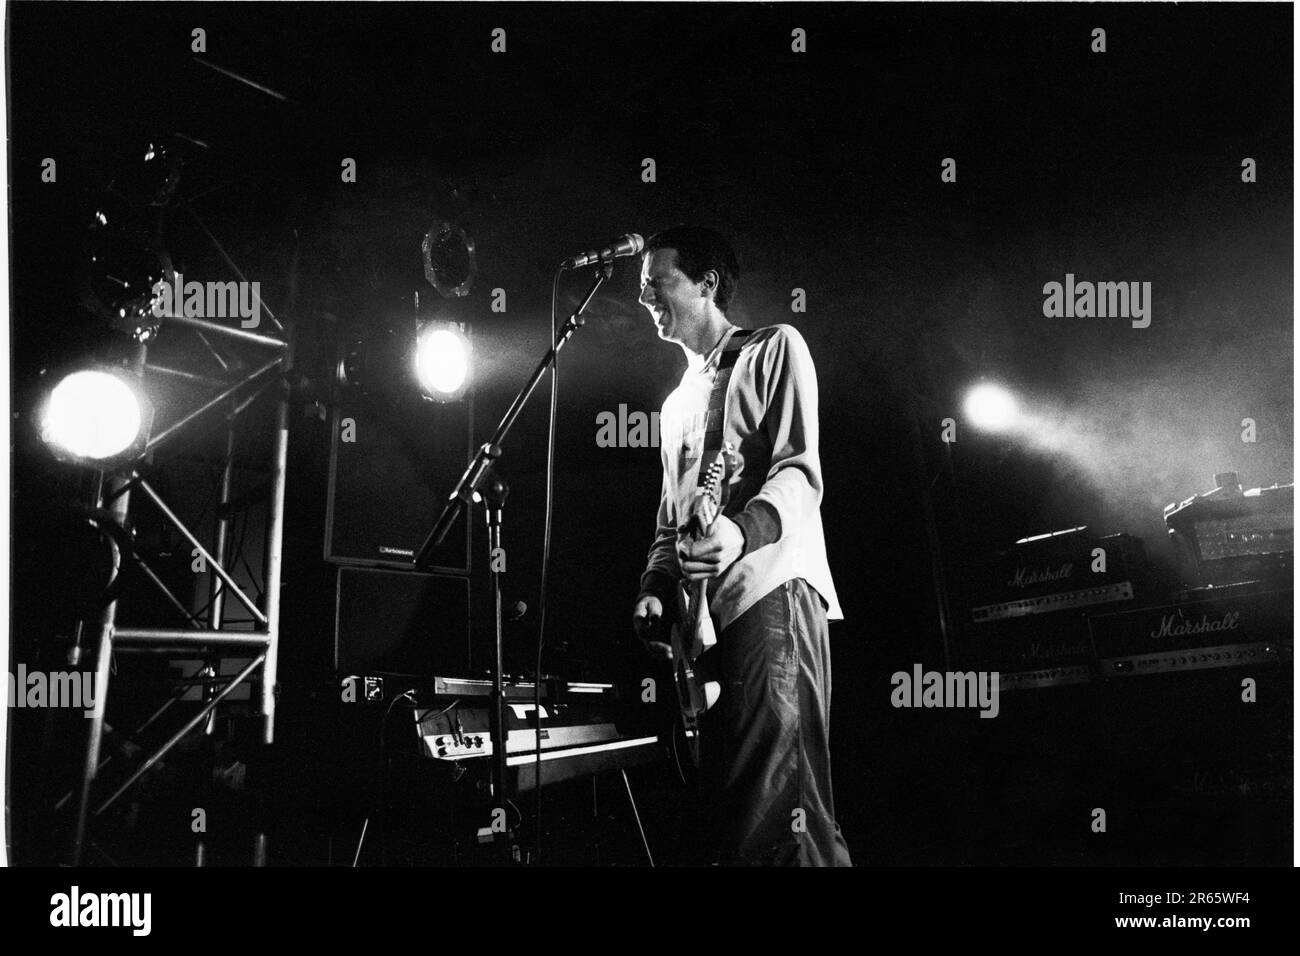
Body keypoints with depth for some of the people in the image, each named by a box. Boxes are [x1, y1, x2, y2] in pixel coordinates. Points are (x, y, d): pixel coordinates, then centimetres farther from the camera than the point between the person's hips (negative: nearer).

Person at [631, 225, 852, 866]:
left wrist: (744, 527, -27)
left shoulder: (773, 350, 6)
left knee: (781, 802, -19)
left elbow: (800, 473, -8)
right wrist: (655, 590, 9)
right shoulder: (678, 402, 29)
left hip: (771, 589, -8)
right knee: (733, 800, 4)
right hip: (702, 608, 8)